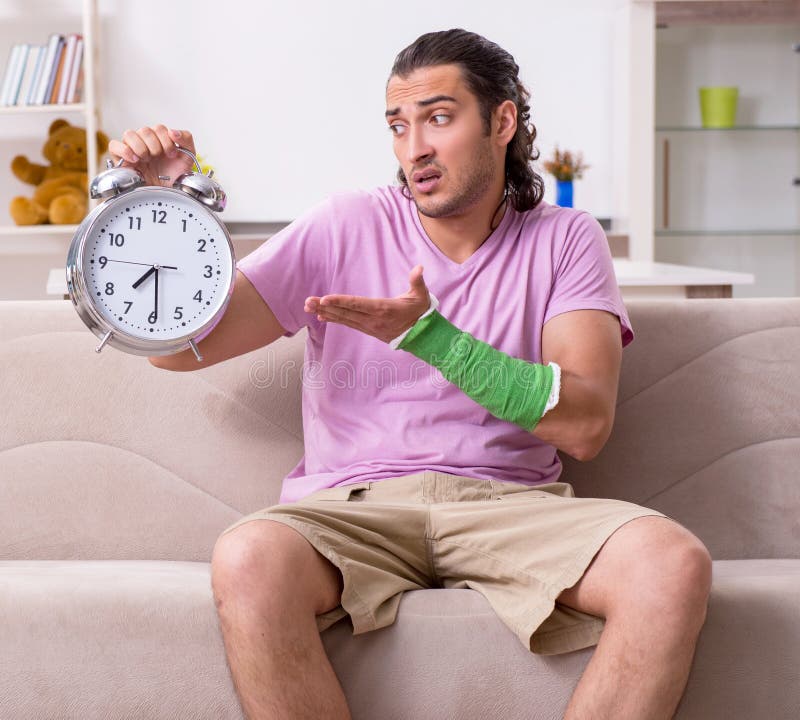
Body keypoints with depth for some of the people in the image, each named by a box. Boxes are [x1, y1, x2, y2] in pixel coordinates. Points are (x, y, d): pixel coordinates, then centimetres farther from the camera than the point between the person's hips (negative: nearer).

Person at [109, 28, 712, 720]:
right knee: (249, 558, -35)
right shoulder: (347, 228, 7)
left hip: (510, 501, 1)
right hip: (352, 502, 0)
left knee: (674, 561, -30)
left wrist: (428, 334, -17)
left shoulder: (564, 240, 7)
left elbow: (585, 424, -8)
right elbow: (179, 344, 3)